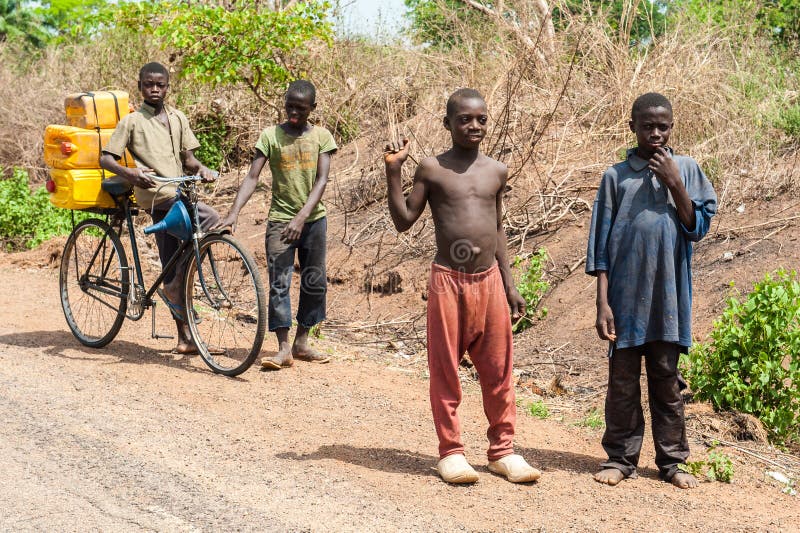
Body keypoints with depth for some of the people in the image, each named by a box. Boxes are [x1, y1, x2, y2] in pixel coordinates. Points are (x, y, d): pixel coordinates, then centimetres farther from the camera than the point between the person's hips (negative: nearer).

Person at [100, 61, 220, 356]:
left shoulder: (178, 118, 16)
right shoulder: (132, 121, 2)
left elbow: (187, 157, 17)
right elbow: (105, 158, -2)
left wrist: (201, 168, -6)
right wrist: (128, 173, -23)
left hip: (178, 194, 5)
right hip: (156, 195, -5)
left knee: (173, 269, 7)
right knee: (210, 219, -26)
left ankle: (184, 336, 10)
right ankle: (174, 286, -13)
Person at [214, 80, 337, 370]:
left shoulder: (321, 136, -1)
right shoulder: (271, 135, -3)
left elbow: (321, 180, -9)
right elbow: (252, 177, -8)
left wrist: (301, 217, -22)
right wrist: (233, 213, -22)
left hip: (313, 219, 2)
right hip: (280, 219, -2)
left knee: (315, 282, 8)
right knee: (279, 283, -8)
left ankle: (301, 343, 20)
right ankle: (284, 348, -6)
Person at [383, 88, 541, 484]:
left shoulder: (496, 172, 9)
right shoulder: (431, 168, -1)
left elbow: (497, 231, 15)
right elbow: (404, 221, -2)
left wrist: (509, 285, 13)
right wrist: (392, 172, -12)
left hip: (489, 280, 3)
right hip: (448, 279, -3)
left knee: (498, 370, 7)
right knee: (446, 370, 3)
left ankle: (502, 450, 18)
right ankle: (451, 452, 14)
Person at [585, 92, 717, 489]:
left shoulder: (687, 169, 5)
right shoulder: (616, 177, 2)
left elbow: (697, 227, -1)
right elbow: (600, 245, 1)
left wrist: (674, 183, -11)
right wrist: (603, 303, -5)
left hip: (669, 298, 1)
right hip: (625, 297, -1)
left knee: (667, 381, 9)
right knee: (622, 381, 5)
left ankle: (671, 461, 18)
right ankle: (620, 458, 16)